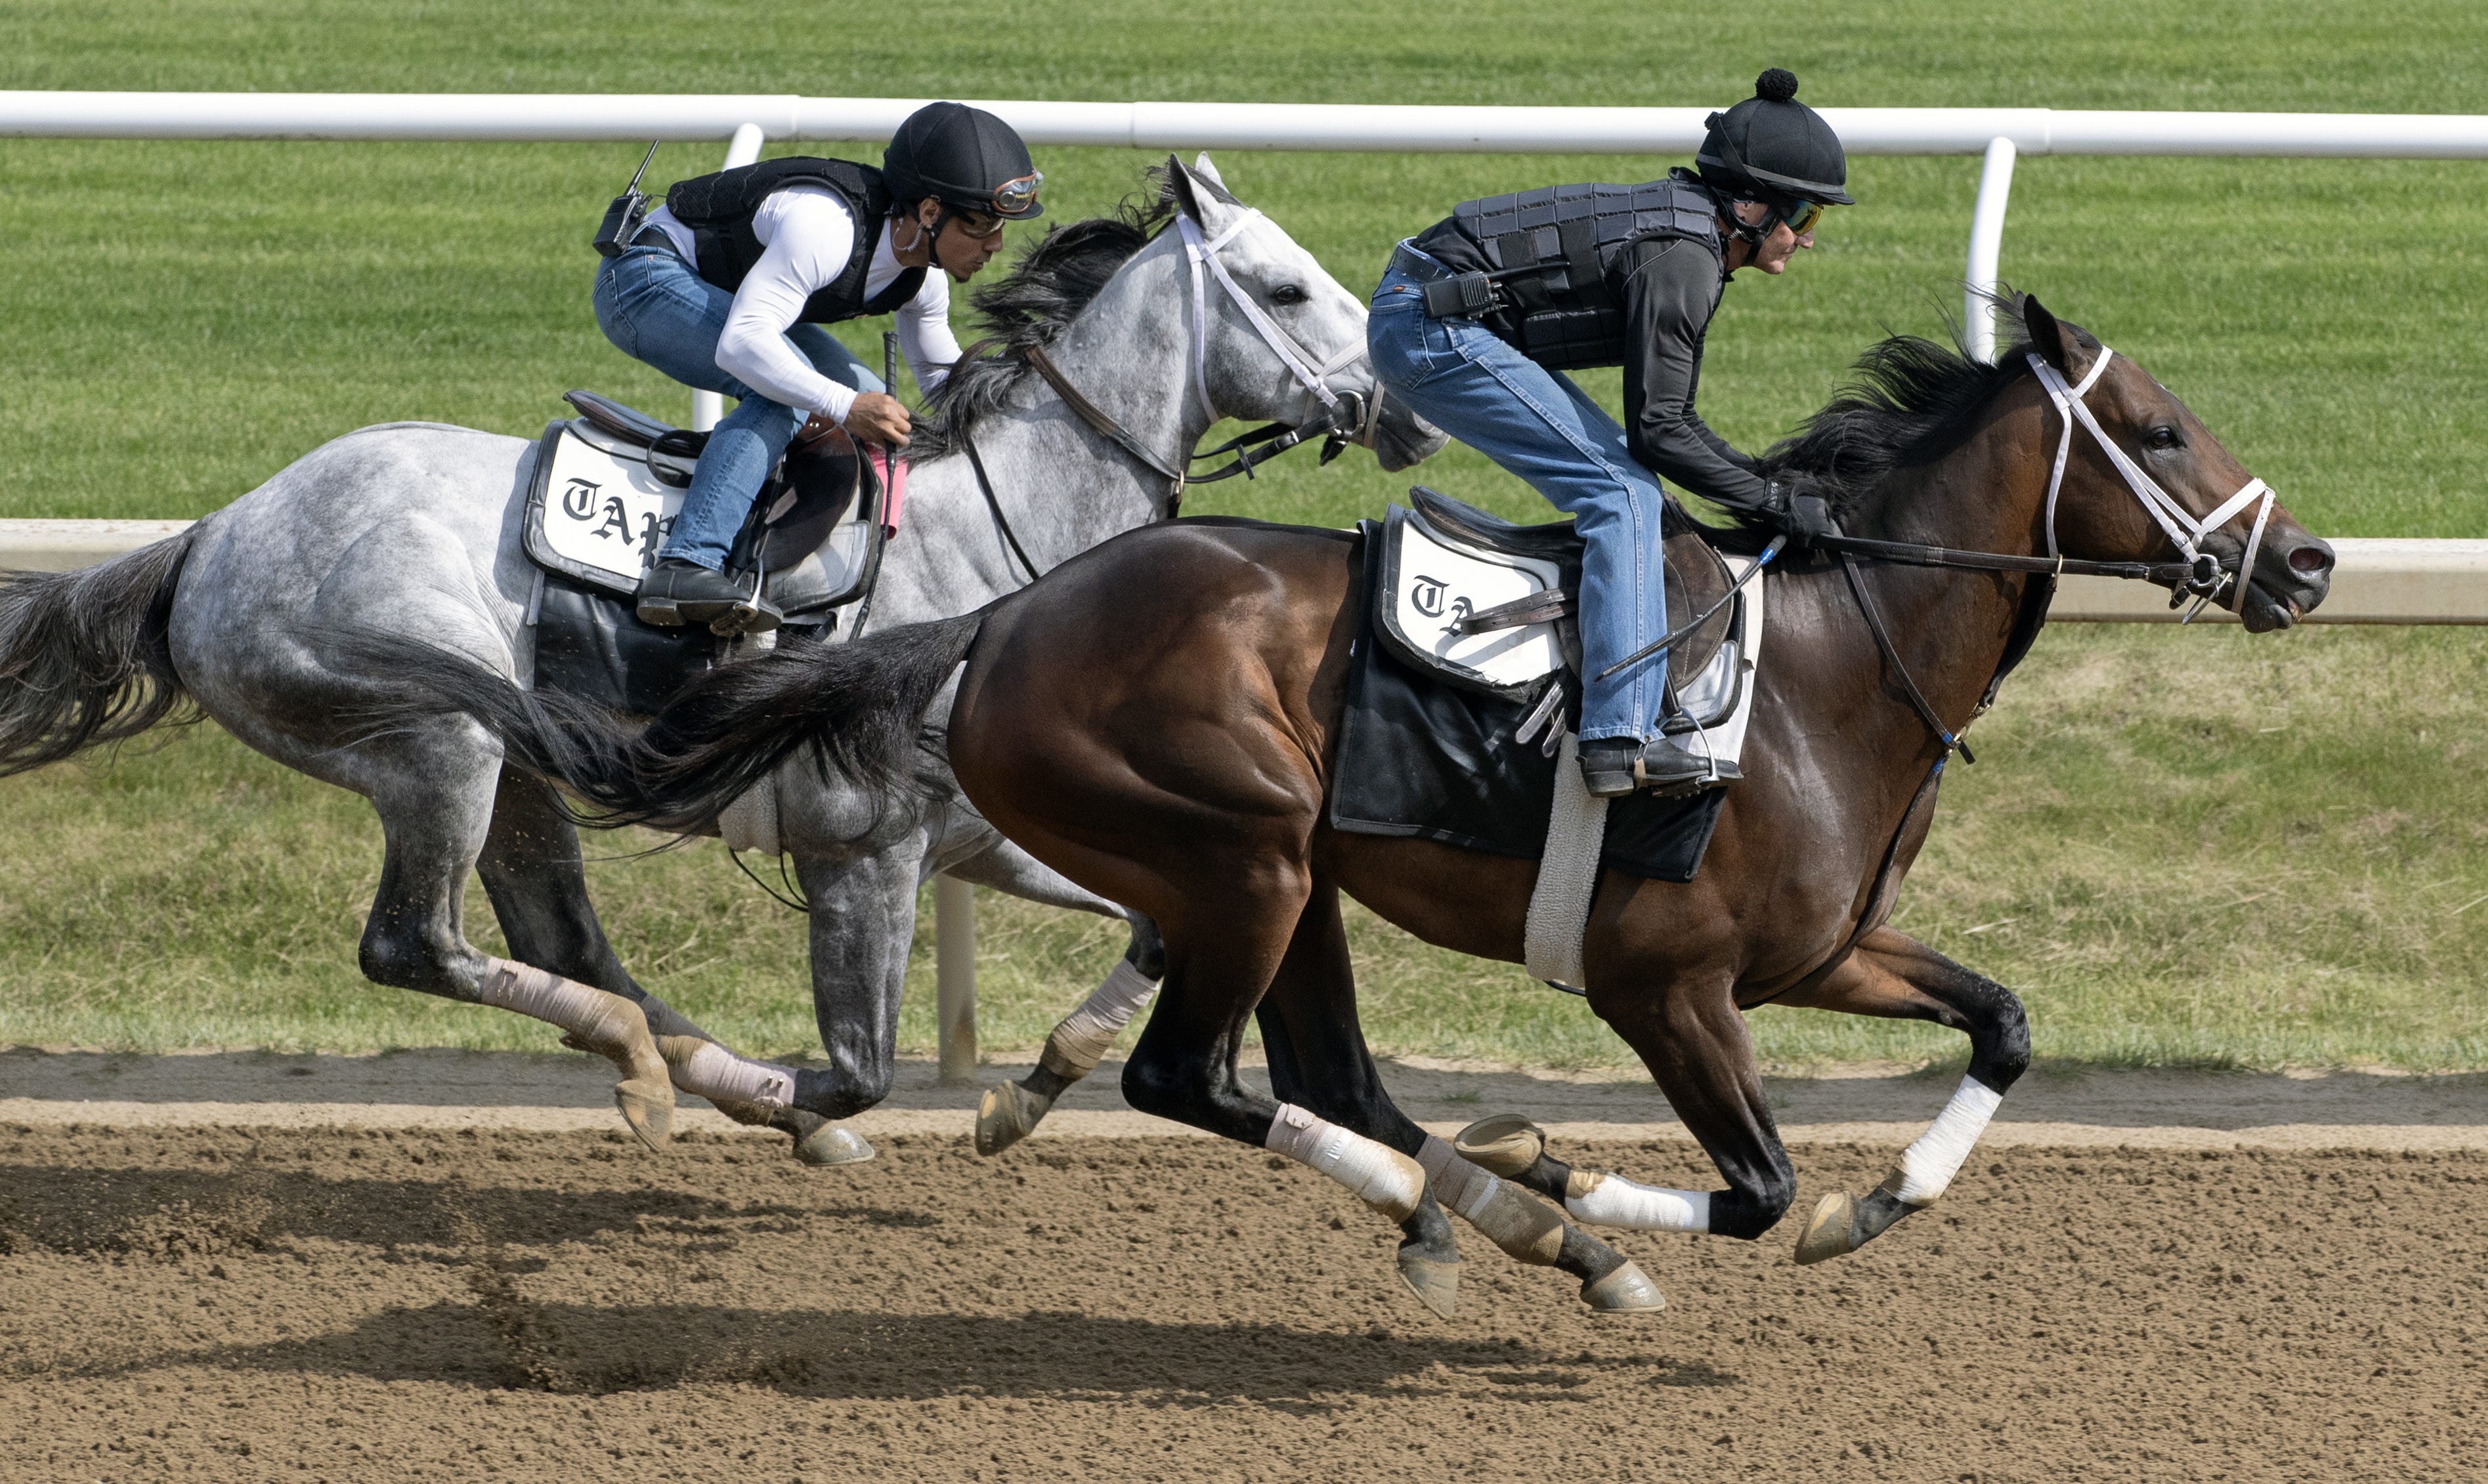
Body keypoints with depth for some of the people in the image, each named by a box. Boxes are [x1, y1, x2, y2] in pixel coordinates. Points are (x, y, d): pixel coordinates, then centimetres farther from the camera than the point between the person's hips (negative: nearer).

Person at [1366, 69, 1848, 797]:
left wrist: (1775, 483, 12)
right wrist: (1776, 505, -12)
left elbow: (1671, 422, 19)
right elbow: (1659, 430, -18)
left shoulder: (1686, 233, 13)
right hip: (1435, 331, -11)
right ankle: (1621, 738, -24)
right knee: (1622, 492, -14)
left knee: (1623, 482, 17)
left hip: (1425, 317, 11)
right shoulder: (1679, 258, -17)